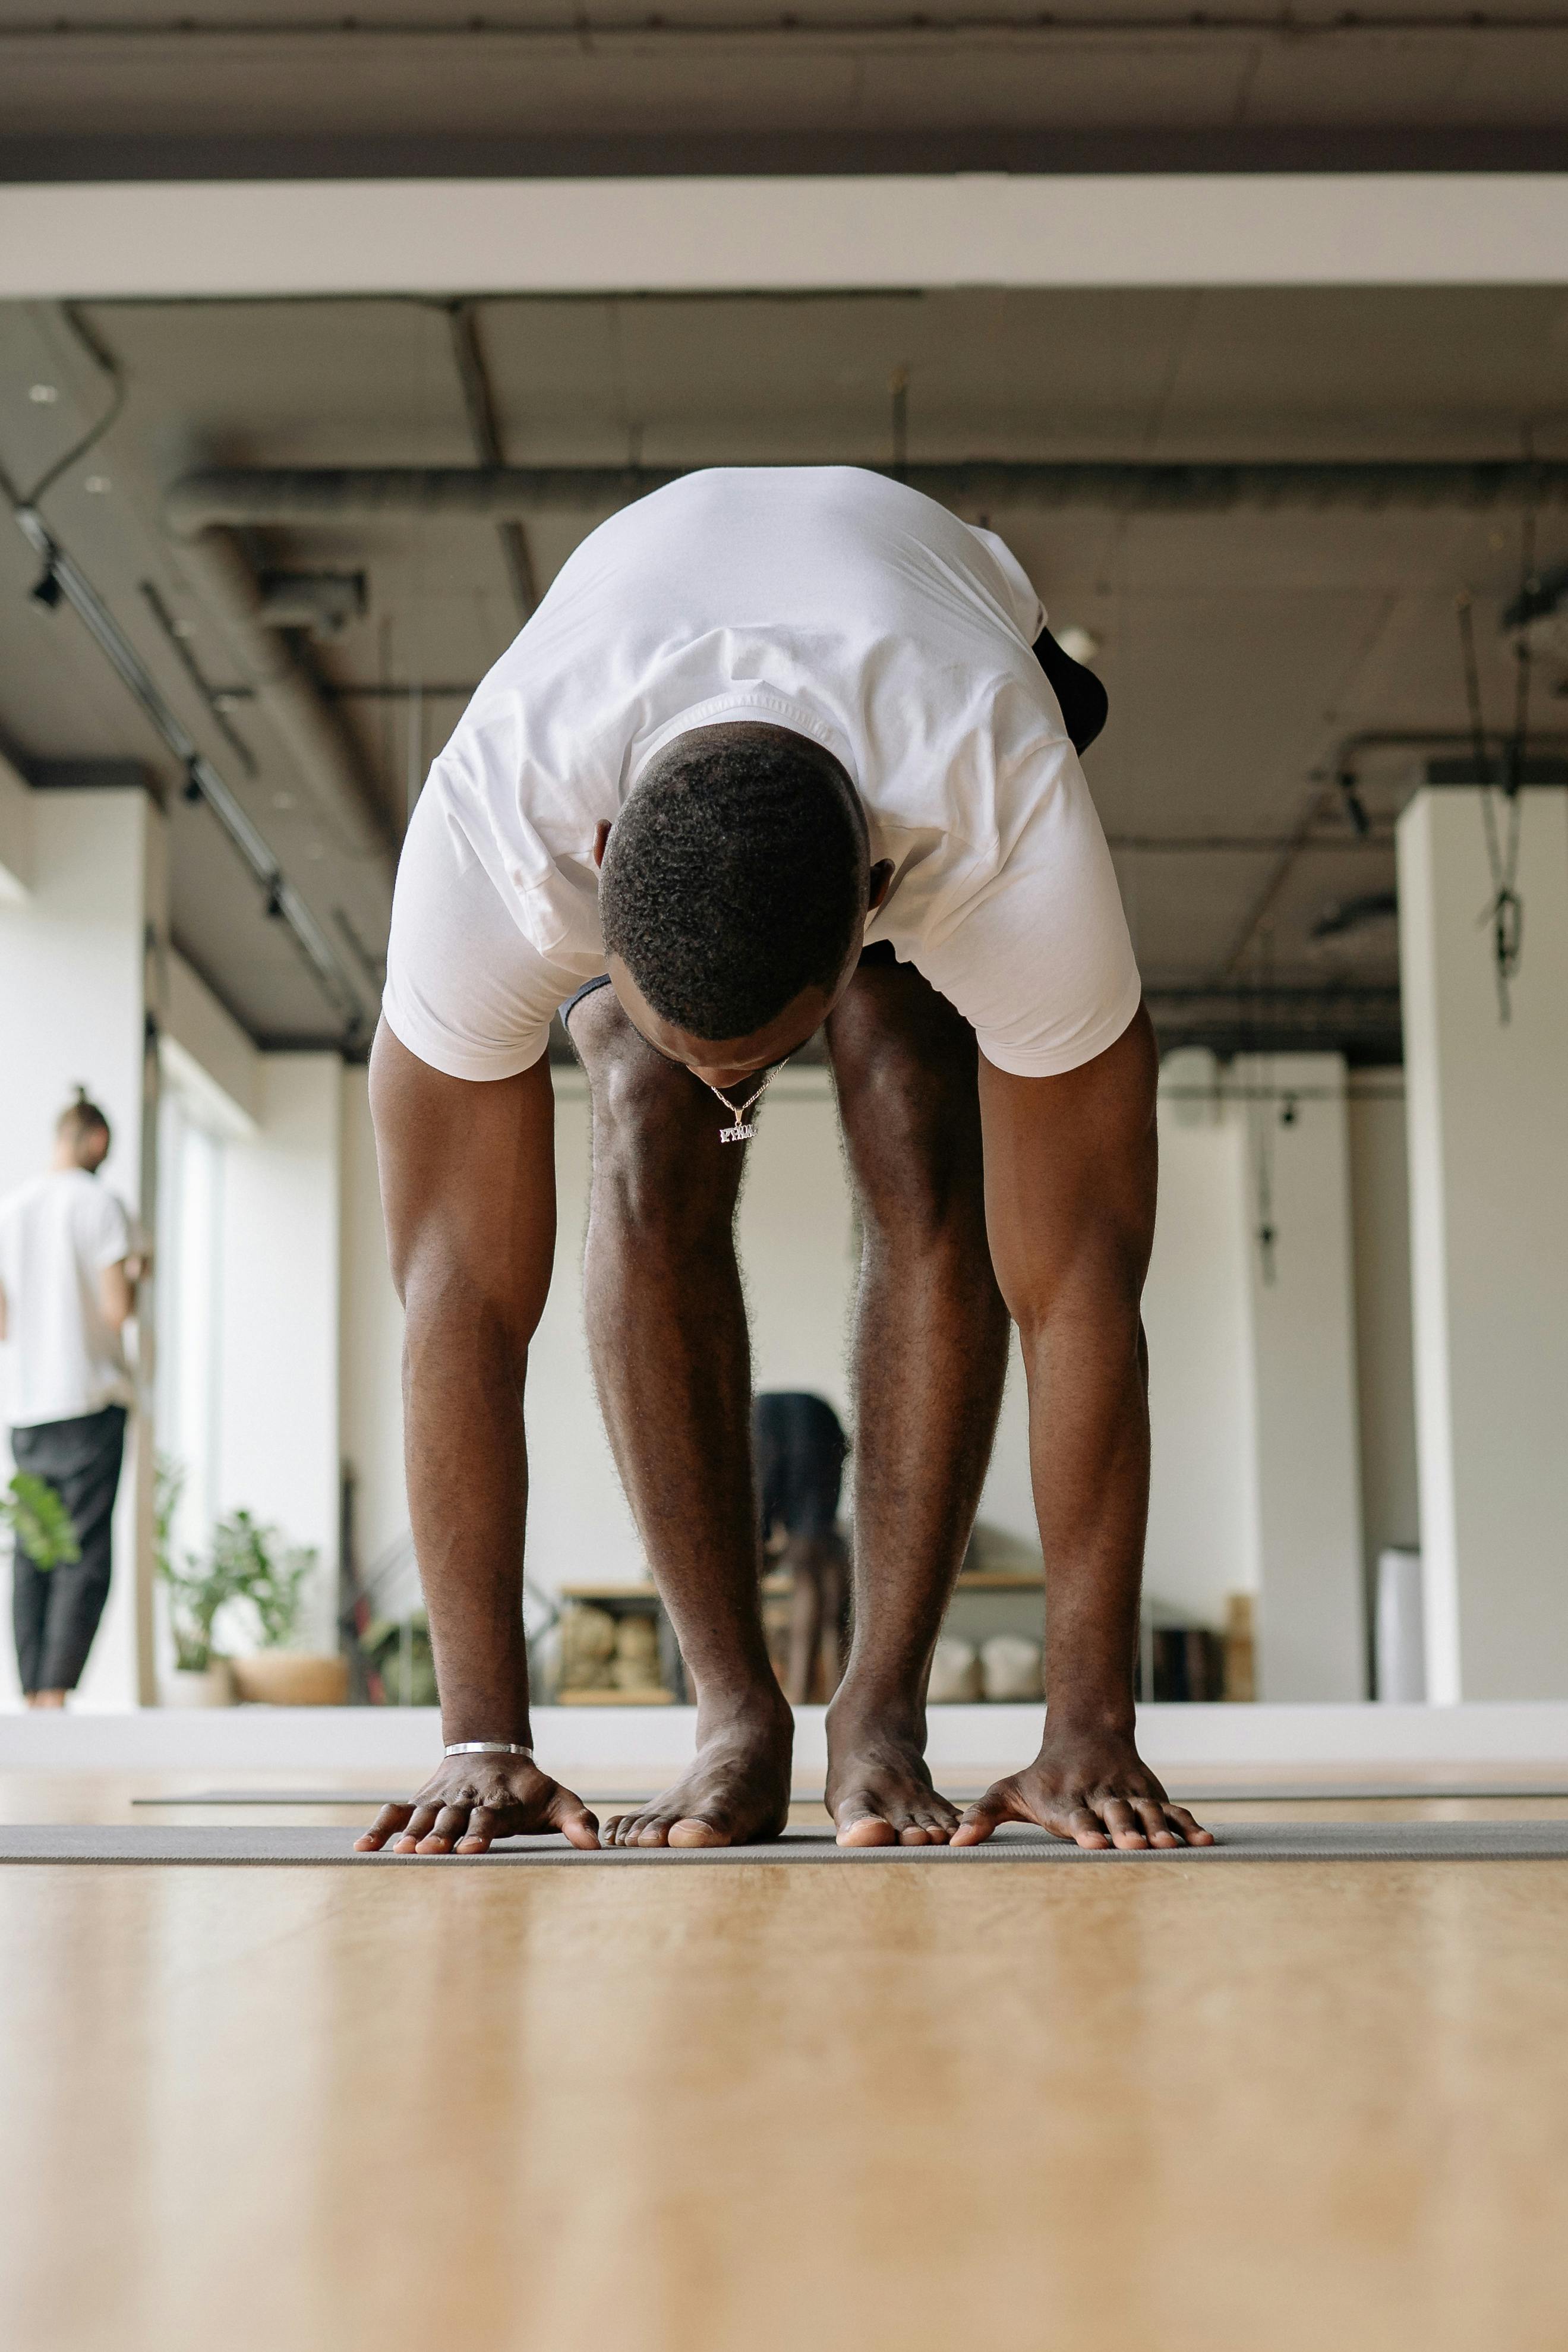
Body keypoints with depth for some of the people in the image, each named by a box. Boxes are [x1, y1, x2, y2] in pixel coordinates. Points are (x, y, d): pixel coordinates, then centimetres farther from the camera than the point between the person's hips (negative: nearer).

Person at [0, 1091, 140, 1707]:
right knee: (86, 1559, -7)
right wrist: (134, 1277, 9)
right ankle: (55, 1695, -15)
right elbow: (117, 1309, -11)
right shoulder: (100, 1203, -4)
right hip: (90, 1402, -5)